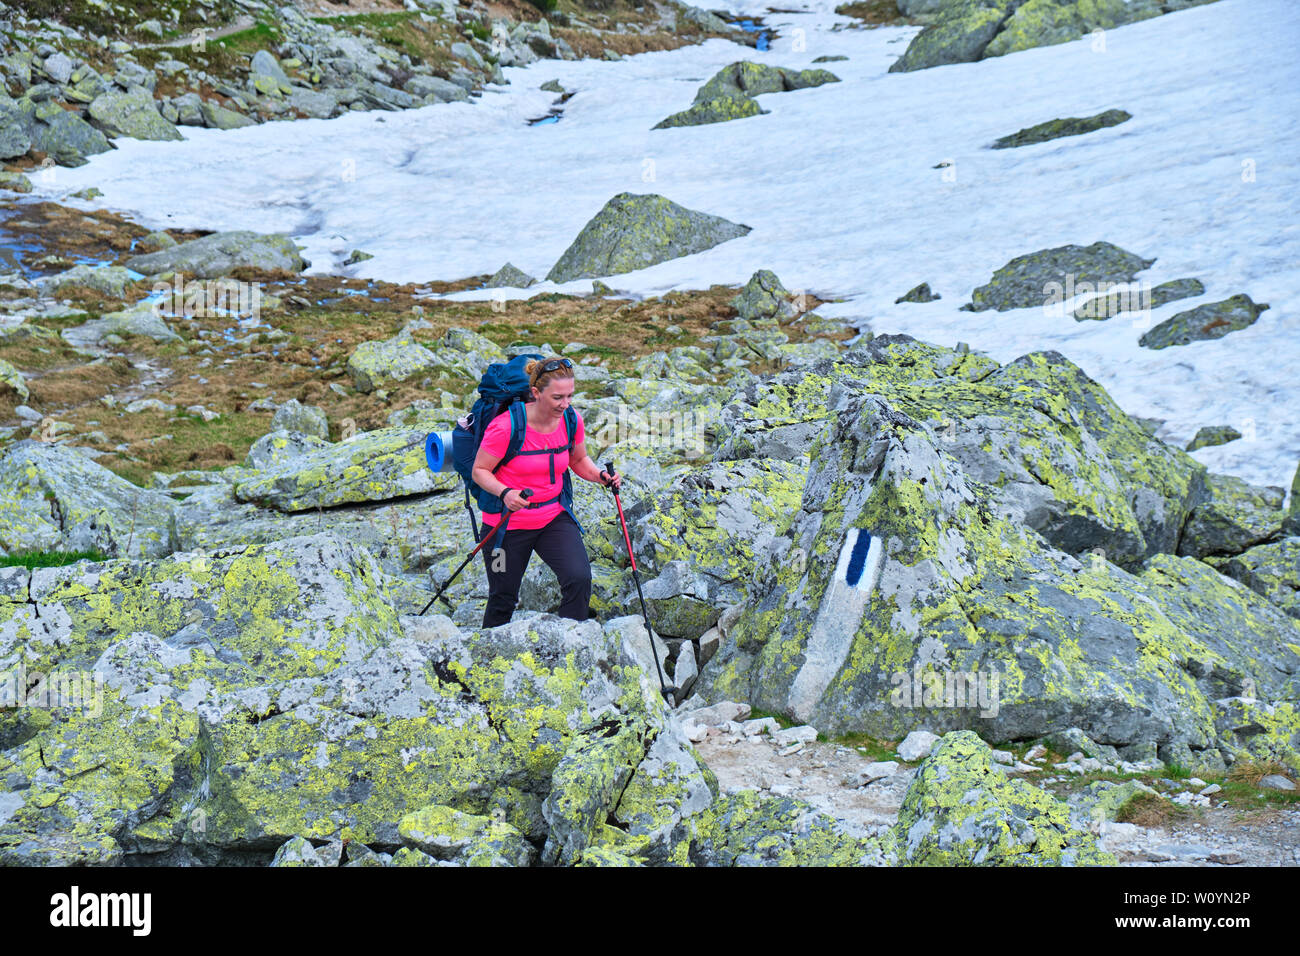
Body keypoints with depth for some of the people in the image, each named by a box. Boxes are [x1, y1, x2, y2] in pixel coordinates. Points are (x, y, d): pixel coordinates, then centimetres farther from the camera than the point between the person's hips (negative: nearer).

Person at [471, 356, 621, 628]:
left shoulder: (572, 421, -7)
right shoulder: (506, 426, -23)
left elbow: (579, 460, 12)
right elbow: (479, 471, -13)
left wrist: (601, 477, -8)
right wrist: (505, 493, -32)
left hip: (554, 517, 3)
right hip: (508, 523, -3)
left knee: (579, 578, -19)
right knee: (503, 598, 10)